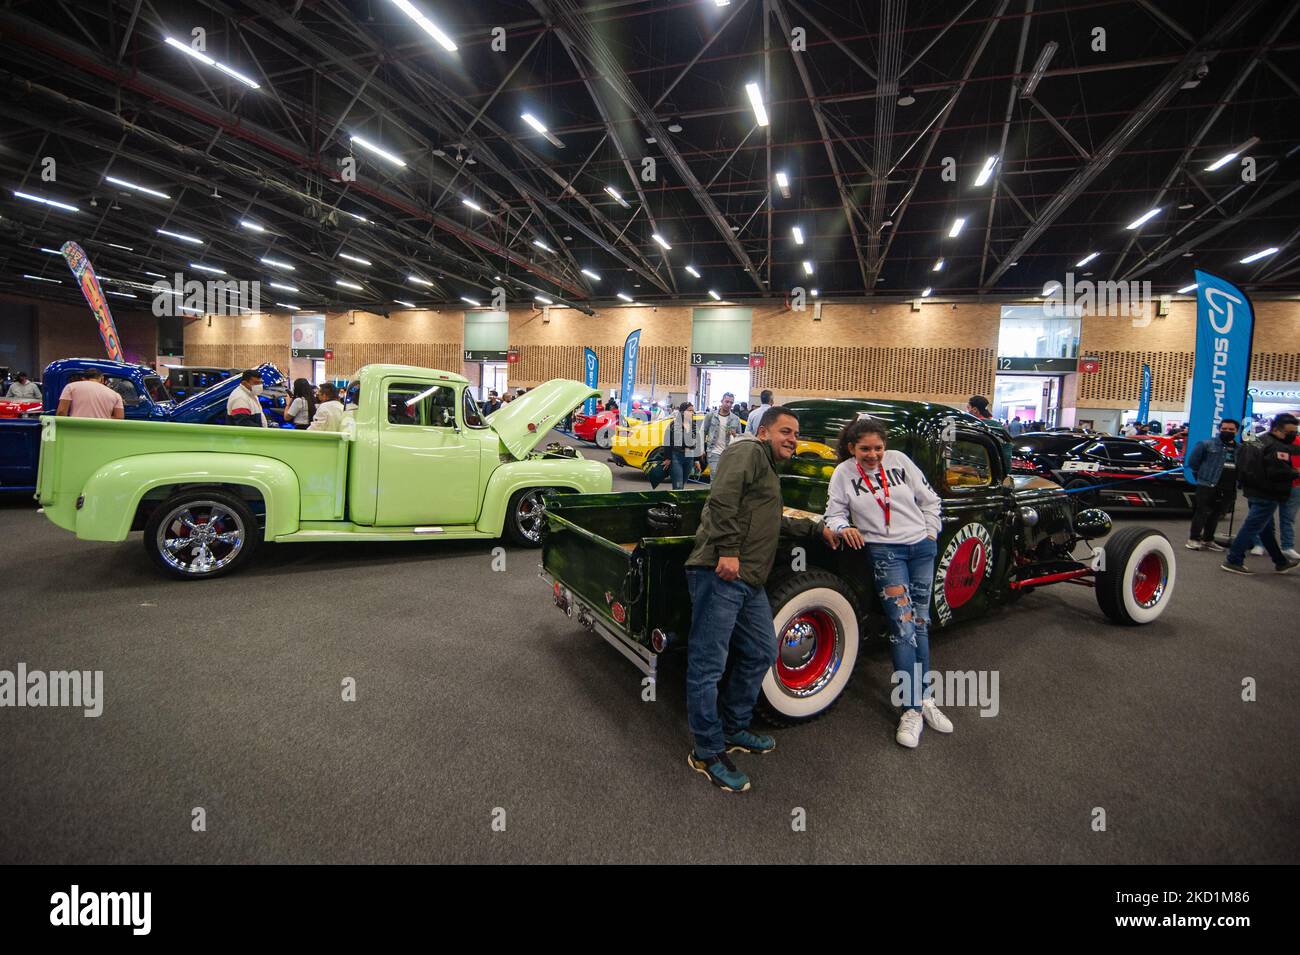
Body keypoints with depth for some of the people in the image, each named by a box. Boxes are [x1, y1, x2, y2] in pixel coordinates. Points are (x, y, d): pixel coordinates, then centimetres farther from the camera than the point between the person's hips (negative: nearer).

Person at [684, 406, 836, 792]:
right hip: (720, 573, -11)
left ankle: (733, 730, 34)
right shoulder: (747, 450, -3)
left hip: (749, 581, 11)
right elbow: (722, 499, -19)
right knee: (708, 665, -3)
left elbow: (775, 522, 40)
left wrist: (817, 528, 41)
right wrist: (728, 550, -24)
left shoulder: (769, 470, 29)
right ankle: (707, 753, 9)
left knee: (761, 654, 18)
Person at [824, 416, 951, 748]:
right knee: (903, 627, -9)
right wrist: (843, 527, -18)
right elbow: (835, 512, 1)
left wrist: (930, 533, 4)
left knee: (920, 624, 10)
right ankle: (912, 709, -1)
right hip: (884, 551, -3)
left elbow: (929, 499, 10)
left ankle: (923, 698, 22)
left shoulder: (899, 460, 1)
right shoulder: (843, 473, -5)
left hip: (922, 547, 3)